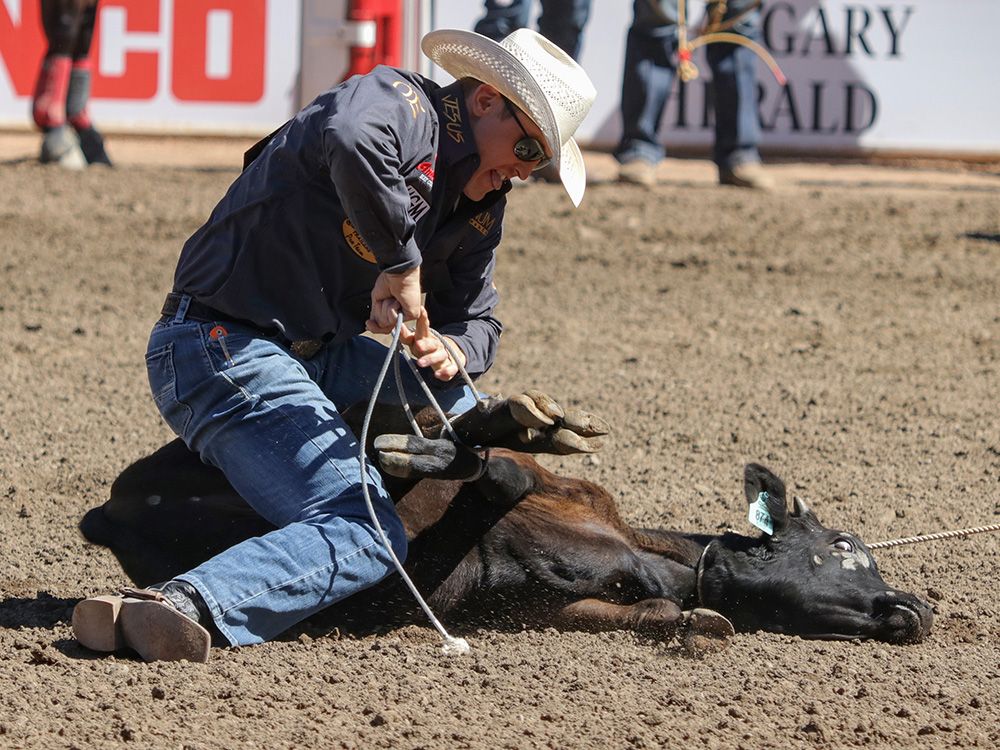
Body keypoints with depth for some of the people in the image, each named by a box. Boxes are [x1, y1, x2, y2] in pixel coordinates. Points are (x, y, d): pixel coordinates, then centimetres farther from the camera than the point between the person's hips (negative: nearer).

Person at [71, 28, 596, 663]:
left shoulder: (481, 207, 14)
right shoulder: (398, 101, -14)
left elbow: (477, 322, 18)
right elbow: (353, 142, -39)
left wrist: (451, 353, -7)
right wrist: (402, 262, -29)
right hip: (226, 349, -10)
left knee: (456, 406, 28)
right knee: (367, 539, -23)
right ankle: (181, 608, -42)